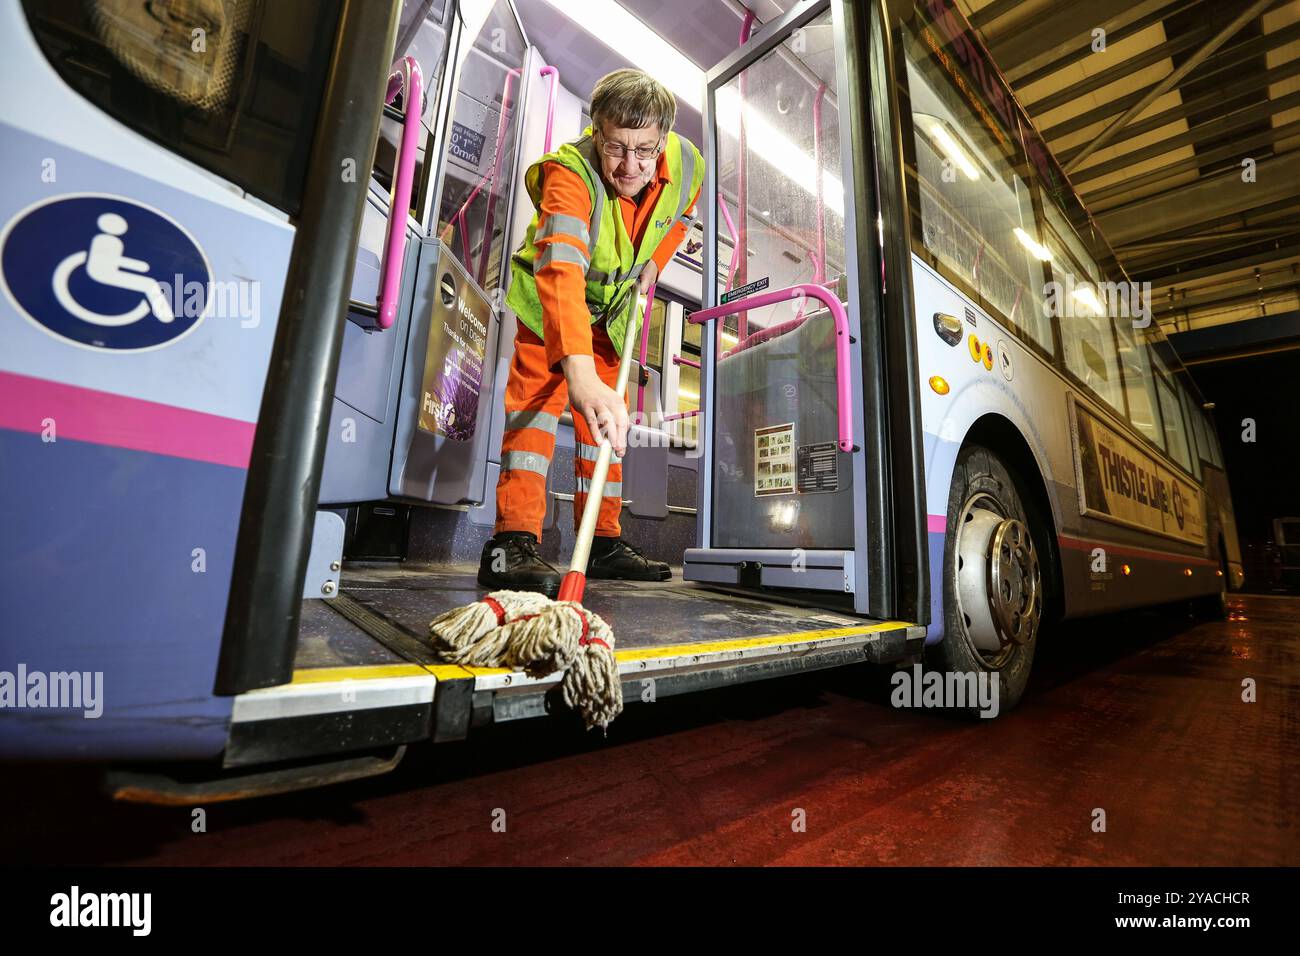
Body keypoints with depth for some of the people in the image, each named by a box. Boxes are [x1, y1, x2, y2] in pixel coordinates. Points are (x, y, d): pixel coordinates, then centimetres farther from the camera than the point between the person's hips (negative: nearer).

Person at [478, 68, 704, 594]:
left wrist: (650, 266, -4)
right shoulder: (570, 172, -35)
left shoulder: (688, 166, -18)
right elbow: (561, 272, -53)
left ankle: (604, 543, 13)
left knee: (606, 418, 4)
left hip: (614, 304, 5)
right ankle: (512, 542, -20)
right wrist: (580, 373, -67)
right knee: (538, 395, -23)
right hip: (550, 298, -4)